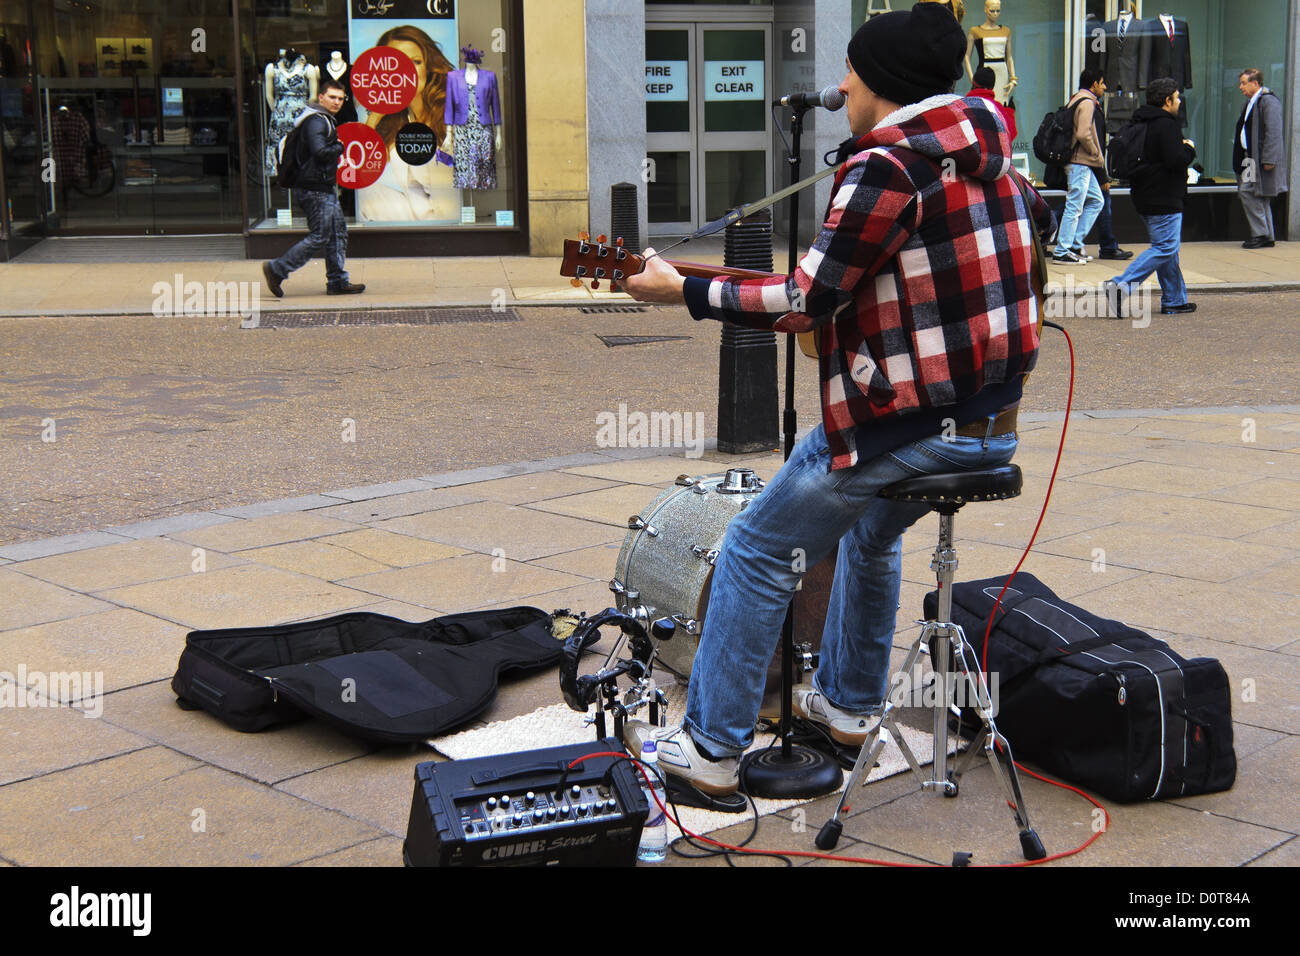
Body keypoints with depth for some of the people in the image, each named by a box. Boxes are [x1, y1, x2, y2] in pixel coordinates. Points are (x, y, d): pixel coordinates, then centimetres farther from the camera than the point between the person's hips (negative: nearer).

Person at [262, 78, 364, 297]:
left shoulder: (325, 120, 18)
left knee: (338, 232, 12)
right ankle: (277, 270, -2)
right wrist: (340, 148, -12)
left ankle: (338, 282, 17)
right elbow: (319, 151, -28)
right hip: (314, 189, -11)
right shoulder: (316, 121, -15)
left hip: (325, 188, 11)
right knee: (319, 237, -8)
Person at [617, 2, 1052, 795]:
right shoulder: (988, 150, 9)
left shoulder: (887, 165, -17)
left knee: (758, 551, 4)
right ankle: (850, 702, 42)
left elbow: (807, 302, -19)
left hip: (910, 425, -9)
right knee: (871, 530, 34)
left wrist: (681, 291, -12)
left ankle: (713, 747, 9)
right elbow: (1037, 221, 30)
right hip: (995, 425, 9)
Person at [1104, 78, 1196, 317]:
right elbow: (1176, 160, -23)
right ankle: (1122, 286, -19)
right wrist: (1189, 148, -3)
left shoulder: (1143, 123, 14)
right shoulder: (1166, 125, -16)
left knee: (1168, 248, 15)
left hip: (1146, 198, 10)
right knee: (1165, 248, -9)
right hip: (1164, 200, -10)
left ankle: (1174, 300, 19)